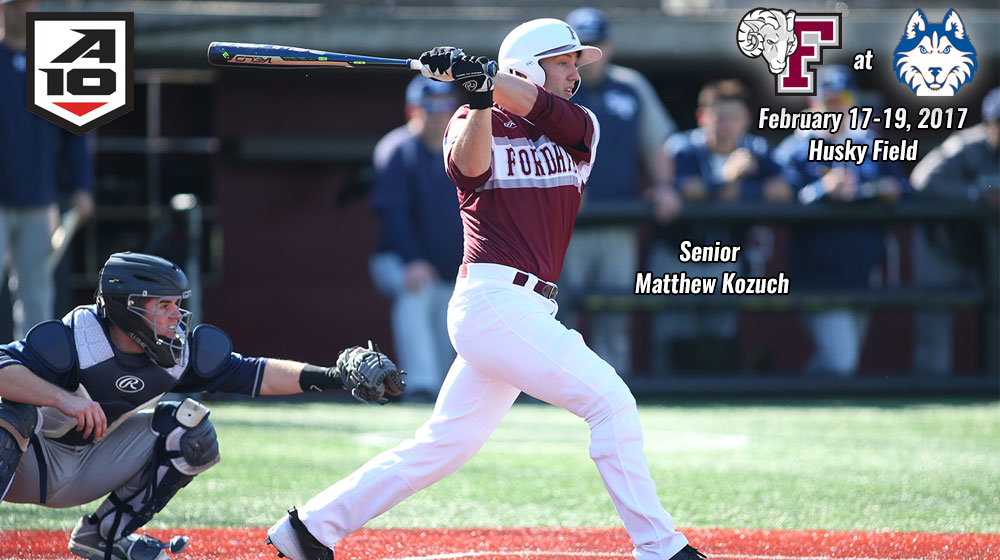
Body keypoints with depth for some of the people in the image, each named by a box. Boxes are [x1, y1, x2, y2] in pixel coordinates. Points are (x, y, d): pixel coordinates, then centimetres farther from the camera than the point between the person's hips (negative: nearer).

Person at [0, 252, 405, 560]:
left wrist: (333, 378, -17)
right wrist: (62, 399, -53)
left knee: (189, 430, -6)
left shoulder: (178, 351, -10)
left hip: (85, 469, 6)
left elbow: (254, 375, -8)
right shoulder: (73, 340, -28)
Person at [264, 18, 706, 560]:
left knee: (445, 443, 9)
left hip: (527, 310, 7)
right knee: (610, 400, -12)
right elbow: (468, 166, -19)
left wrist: (488, 79, -22)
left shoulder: (578, 127, 14)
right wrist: (481, 99, -33)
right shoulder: (473, 123, 3)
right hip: (495, 299, -7)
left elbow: (546, 109, -9)